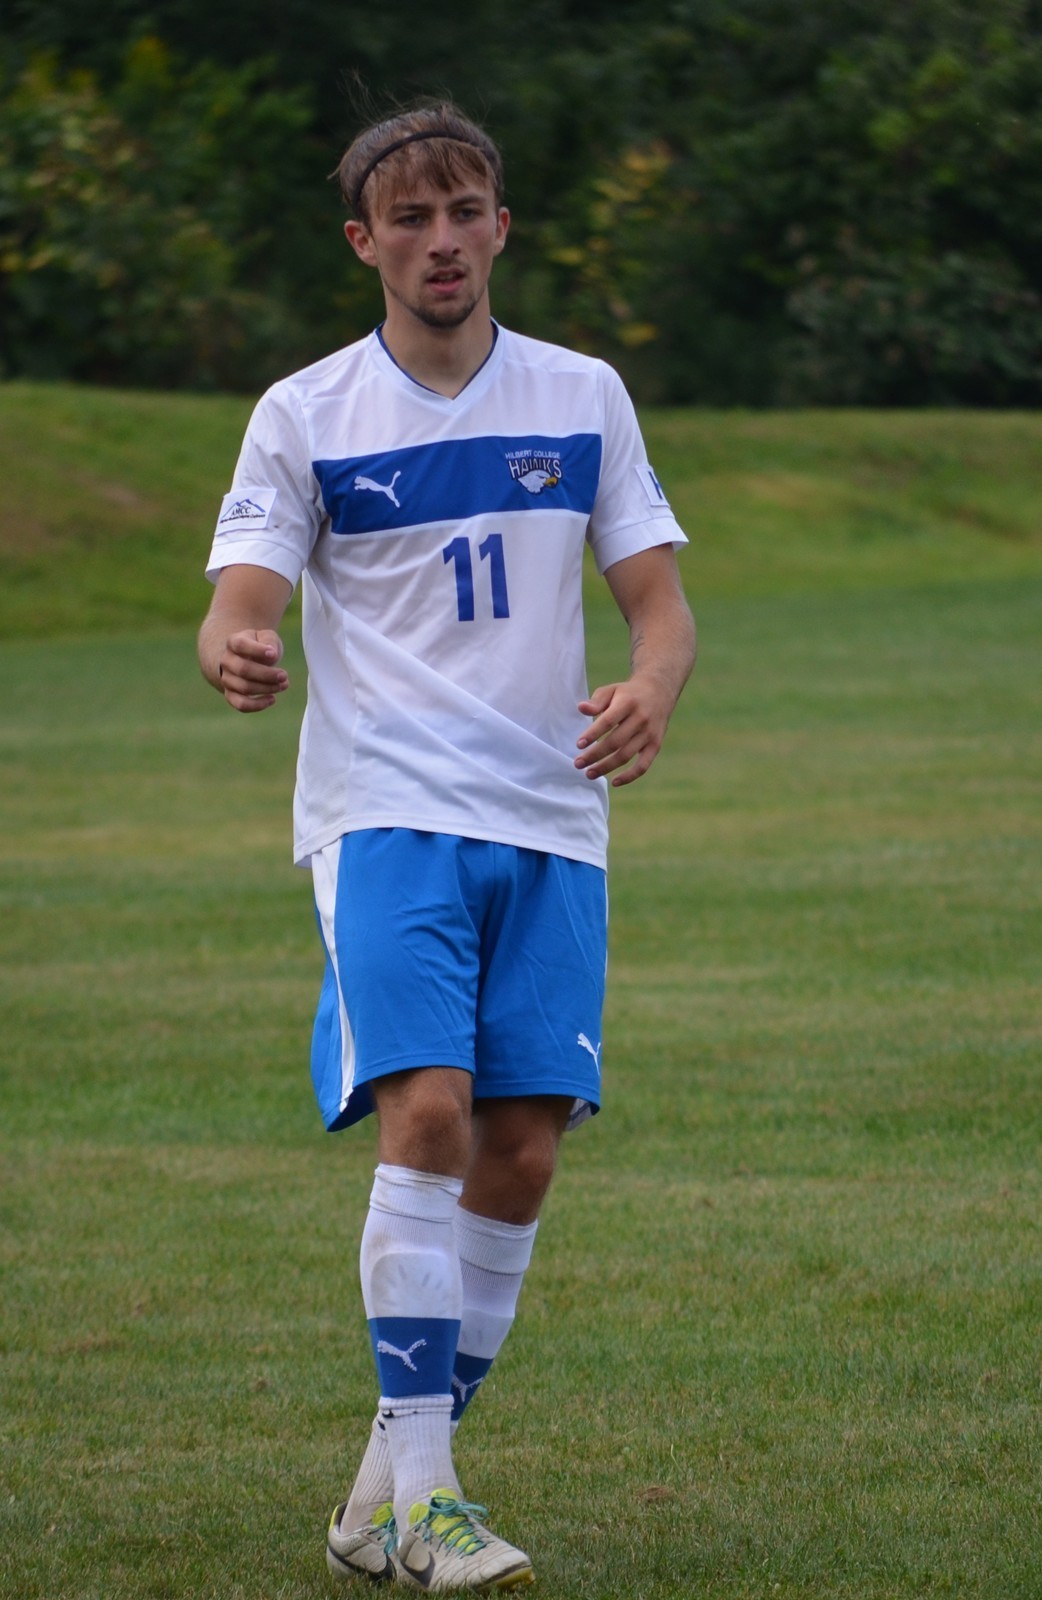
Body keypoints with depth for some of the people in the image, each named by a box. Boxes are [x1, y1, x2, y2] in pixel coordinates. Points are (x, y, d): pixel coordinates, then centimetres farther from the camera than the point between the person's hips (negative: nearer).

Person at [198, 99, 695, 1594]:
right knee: (427, 1110, -20)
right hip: (383, 812, -3)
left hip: (549, 820, 3)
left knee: (521, 1150, -1)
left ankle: (401, 1477, 12)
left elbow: (660, 599, 9)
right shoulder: (305, 414, 3)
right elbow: (239, 609, -3)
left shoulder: (582, 397, 9)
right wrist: (235, 656, -28)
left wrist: (651, 689, -15)